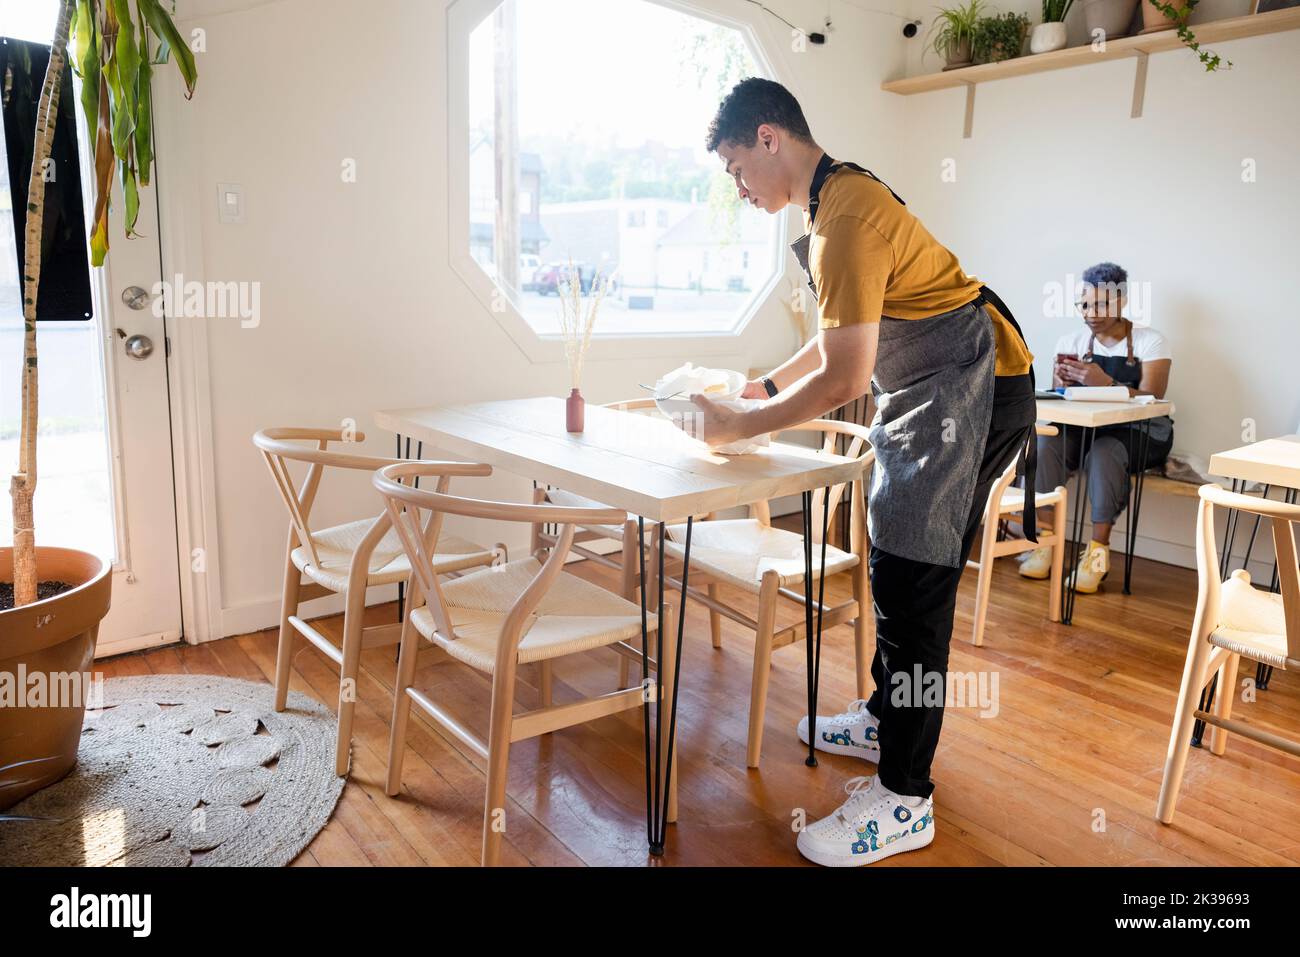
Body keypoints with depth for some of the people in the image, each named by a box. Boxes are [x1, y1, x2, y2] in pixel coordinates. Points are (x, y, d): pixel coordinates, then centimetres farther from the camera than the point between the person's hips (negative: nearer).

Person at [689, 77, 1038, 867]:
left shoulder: (846, 218, -22)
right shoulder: (839, 195, 12)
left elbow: (842, 379, -22)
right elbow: (847, 332, 20)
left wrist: (735, 427, -12)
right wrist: (768, 386, 16)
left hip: (970, 394, -10)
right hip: (928, 394, 10)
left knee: (913, 588, -8)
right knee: (897, 569, 16)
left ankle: (905, 801, 2)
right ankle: (888, 719, 34)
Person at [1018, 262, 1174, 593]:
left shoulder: (1149, 341, -3)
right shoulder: (1071, 341, 7)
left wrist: (1106, 383, -32)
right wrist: (1062, 383, -19)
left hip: (1138, 433, -3)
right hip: (1083, 427, 3)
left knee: (1103, 454, -36)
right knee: (1045, 445, -29)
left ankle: (1098, 551, -27)